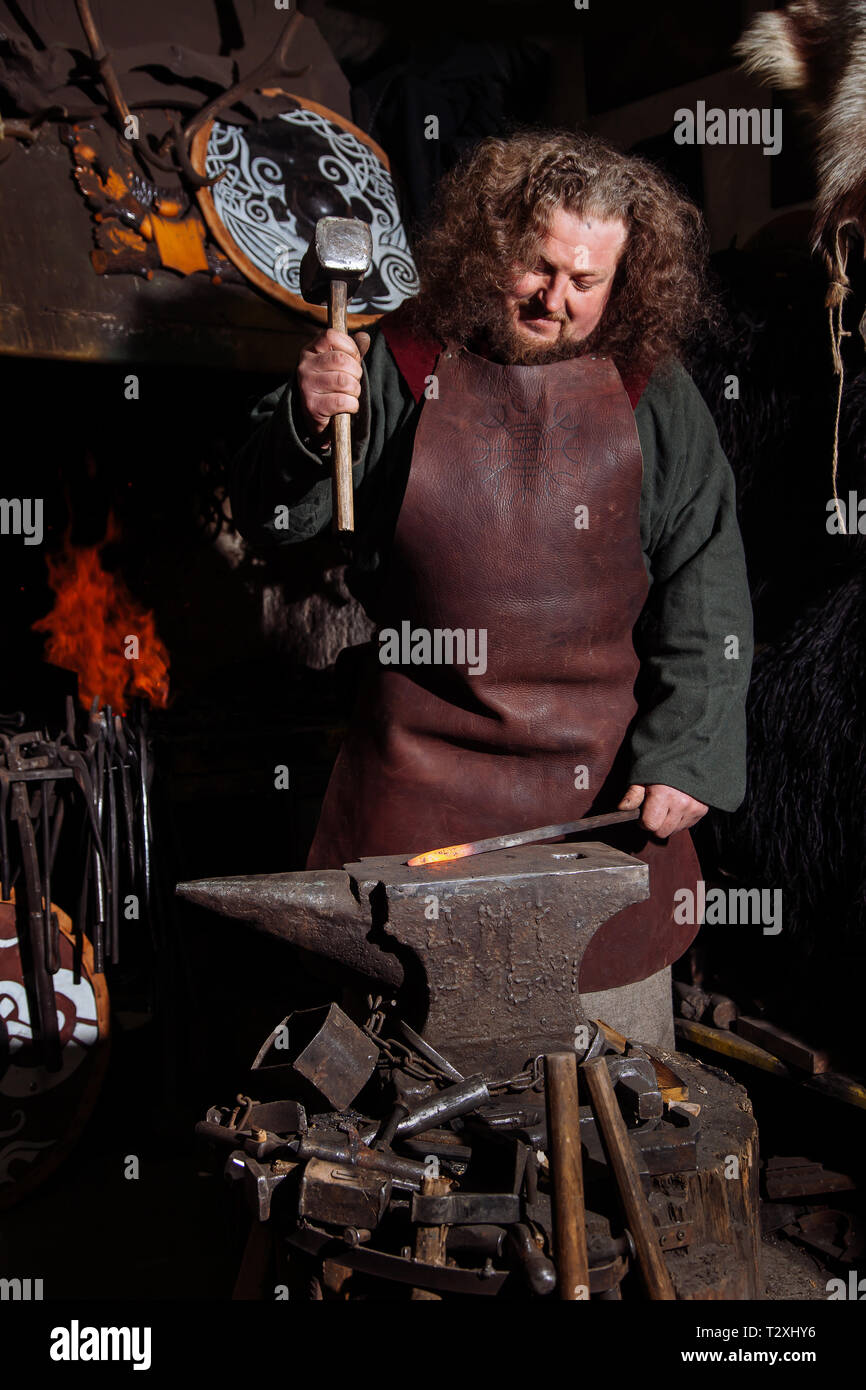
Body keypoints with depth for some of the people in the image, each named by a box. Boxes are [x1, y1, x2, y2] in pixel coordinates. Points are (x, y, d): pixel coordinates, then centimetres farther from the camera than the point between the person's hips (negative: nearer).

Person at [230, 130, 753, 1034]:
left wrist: (683, 755, -7)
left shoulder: (651, 393, 3)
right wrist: (305, 423, -21)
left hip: (604, 773, 1)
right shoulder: (401, 365, 1)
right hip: (420, 761, 0)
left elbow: (704, 589, 1)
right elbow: (272, 521, -1)